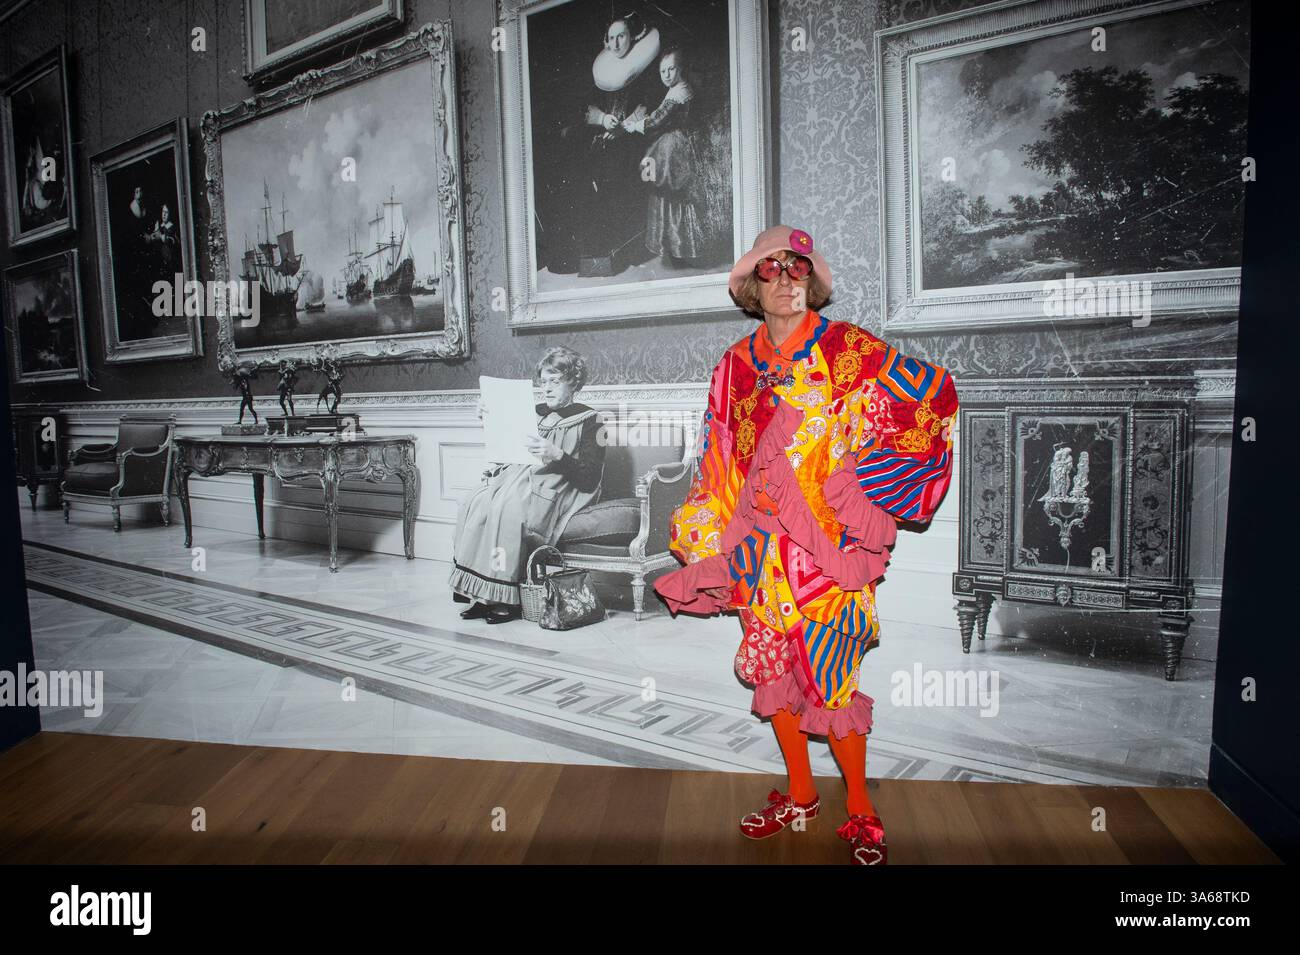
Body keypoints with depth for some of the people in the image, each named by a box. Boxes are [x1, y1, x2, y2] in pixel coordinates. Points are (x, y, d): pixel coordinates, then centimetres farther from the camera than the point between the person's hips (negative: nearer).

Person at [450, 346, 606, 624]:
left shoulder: (588, 420, 3)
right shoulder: (535, 413, 22)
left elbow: (591, 473, -7)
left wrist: (557, 455, -21)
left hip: (557, 486, -6)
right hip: (520, 474, 7)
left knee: (507, 508, -34)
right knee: (473, 503, -21)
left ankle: (507, 599, -27)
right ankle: (481, 594, -22)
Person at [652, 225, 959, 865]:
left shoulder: (847, 349, -2)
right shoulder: (736, 365, 10)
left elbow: (931, 393, -6)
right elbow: (717, 460, 15)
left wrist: (855, 482, -11)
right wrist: (705, 537, 13)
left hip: (825, 541, -4)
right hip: (757, 547, 4)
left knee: (825, 674, -3)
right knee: (773, 666, 11)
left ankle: (860, 809, 19)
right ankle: (800, 793, 31)